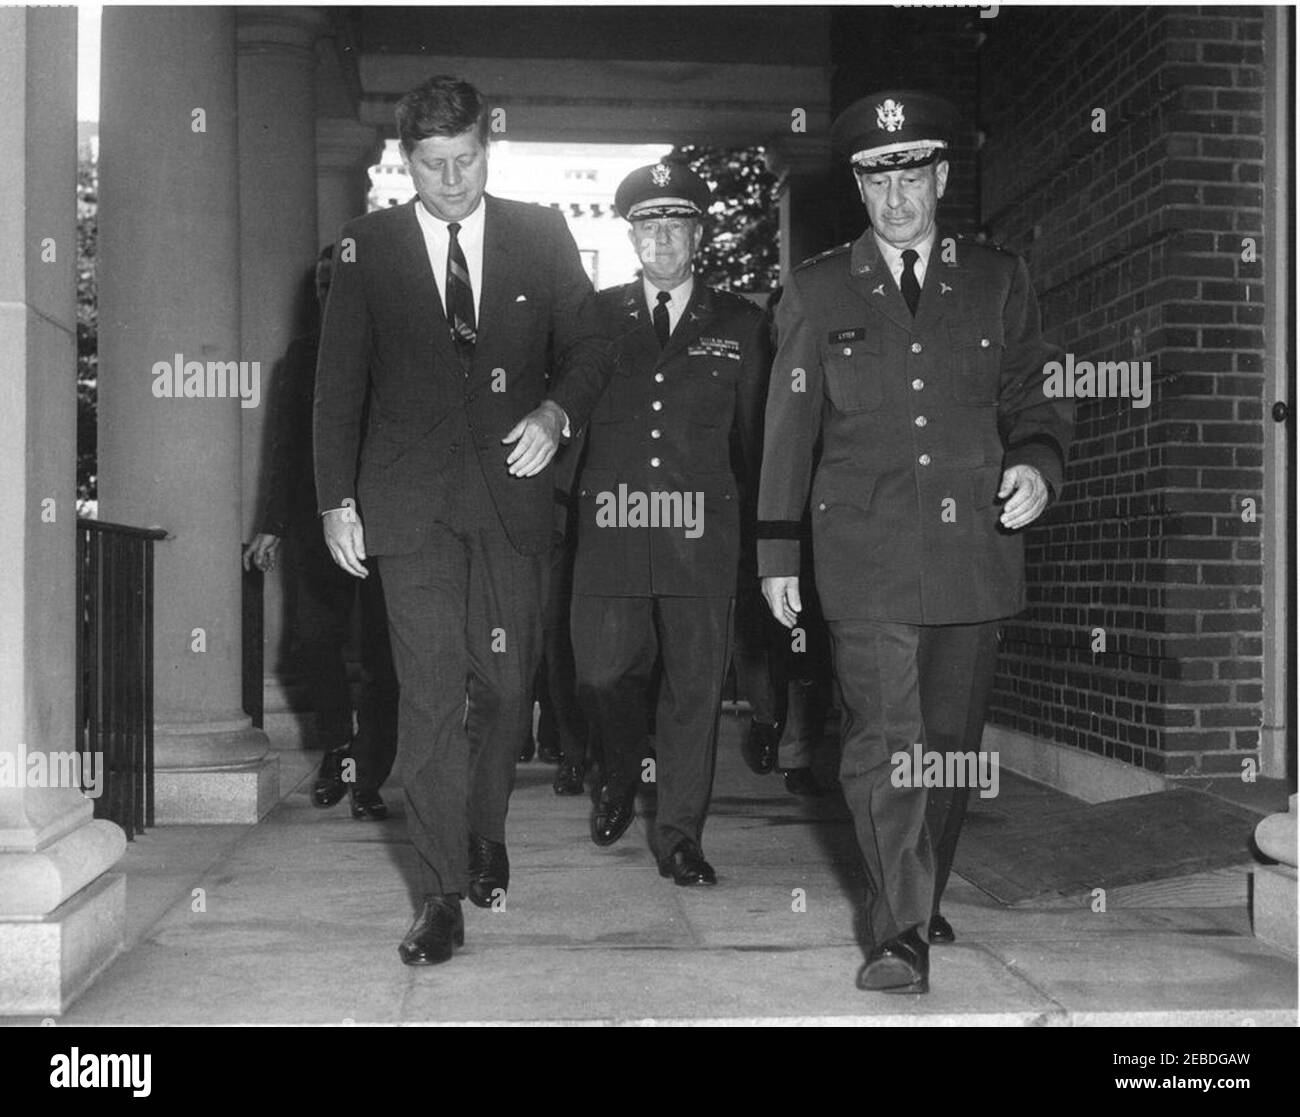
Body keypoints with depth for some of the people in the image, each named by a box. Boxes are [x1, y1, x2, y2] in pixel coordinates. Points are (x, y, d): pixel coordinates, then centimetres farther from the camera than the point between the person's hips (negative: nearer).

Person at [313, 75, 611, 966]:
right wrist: (336, 500, 2)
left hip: (512, 493, 1)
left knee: (506, 685, 7)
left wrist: (557, 412, -11)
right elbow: (339, 381, 6)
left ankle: (486, 837, 32)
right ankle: (444, 895, 3)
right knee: (432, 697, -5)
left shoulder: (542, 236, 6)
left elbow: (588, 348, 10)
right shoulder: (368, 246, 5)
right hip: (412, 504, -1)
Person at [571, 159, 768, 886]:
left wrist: (761, 531, 4)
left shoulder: (740, 324, 10)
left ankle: (680, 835, 15)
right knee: (603, 673, 0)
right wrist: (569, 503, 0)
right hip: (611, 526, 1)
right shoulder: (598, 316, 10)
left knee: (695, 686, 2)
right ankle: (623, 777, 32)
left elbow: (756, 437, 10)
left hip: (702, 533, 0)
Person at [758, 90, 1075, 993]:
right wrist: (778, 549, 5)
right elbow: (790, 426, 8)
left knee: (951, 741, 10)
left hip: (976, 547, 2)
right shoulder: (818, 290, 8)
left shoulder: (1001, 282, 10)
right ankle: (901, 935, -3)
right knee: (884, 741, -9)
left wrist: (1039, 464, -9)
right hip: (866, 553, -2)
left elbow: (1035, 401, 14)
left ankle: (924, 903, 28)